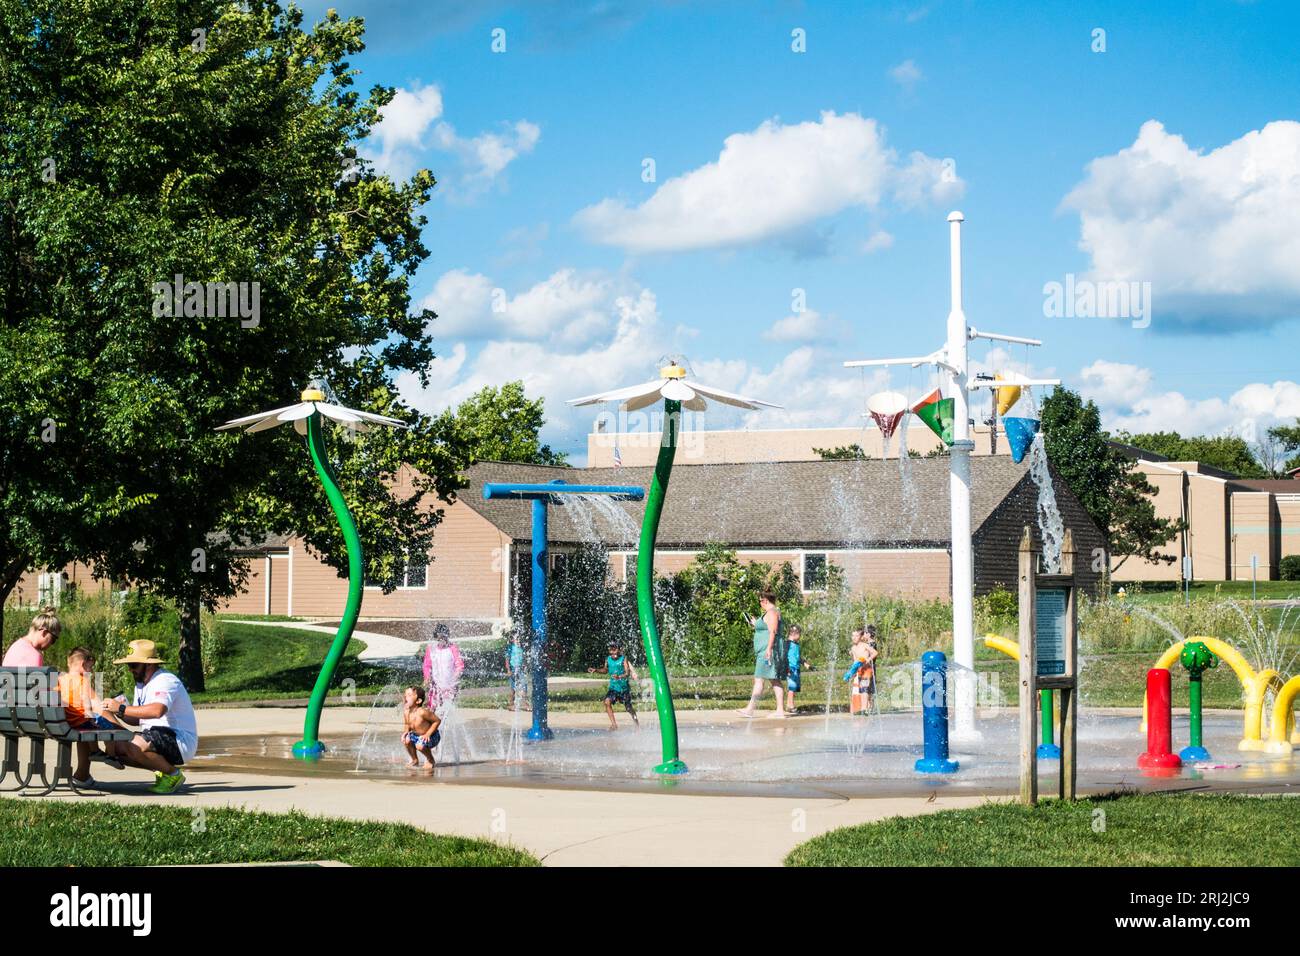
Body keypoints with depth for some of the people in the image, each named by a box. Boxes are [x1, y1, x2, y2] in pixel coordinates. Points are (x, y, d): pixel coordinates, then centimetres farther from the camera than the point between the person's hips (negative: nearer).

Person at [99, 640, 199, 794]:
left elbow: (157, 710, -36)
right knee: (117, 749, 2)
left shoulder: (165, 681, -17)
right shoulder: (141, 685, 16)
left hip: (181, 742, -10)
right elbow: (136, 720, 15)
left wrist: (122, 709, -31)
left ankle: (173, 774, -10)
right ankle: (161, 770, 7)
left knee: (134, 747, -30)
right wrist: (119, 713, -6)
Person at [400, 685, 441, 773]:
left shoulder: (422, 712, -30)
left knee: (420, 745, -30)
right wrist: (406, 731, -16)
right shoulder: (406, 711, -10)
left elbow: (437, 720, -23)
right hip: (417, 735, 7)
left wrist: (428, 734, -24)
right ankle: (415, 760, 8)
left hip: (432, 736, -7)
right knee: (407, 739, -16)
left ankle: (431, 761, 1)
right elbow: (406, 724, 8)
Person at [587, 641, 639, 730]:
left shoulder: (623, 659, -12)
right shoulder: (608, 659, -1)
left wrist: (619, 677, -38)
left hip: (624, 687, -3)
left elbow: (627, 673, -20)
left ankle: (636, 721, 36)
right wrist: (596, 670, 1)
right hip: (613, 687, 3)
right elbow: (606, 670, 16)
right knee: (607, 702, -22)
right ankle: (614, 724, -18)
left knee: (629, 708, 9)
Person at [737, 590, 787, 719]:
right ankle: (780, 710, 4)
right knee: (775, 681, 7)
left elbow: (773, 631, -21)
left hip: (769, 650, -11)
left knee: (759, 679, -12)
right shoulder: (774, 612, 20)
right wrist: (757, 625, 33)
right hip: (768, 651, 11)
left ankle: (750, 709, -16)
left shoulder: (771, 612, -11)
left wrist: (769, 649, -27)